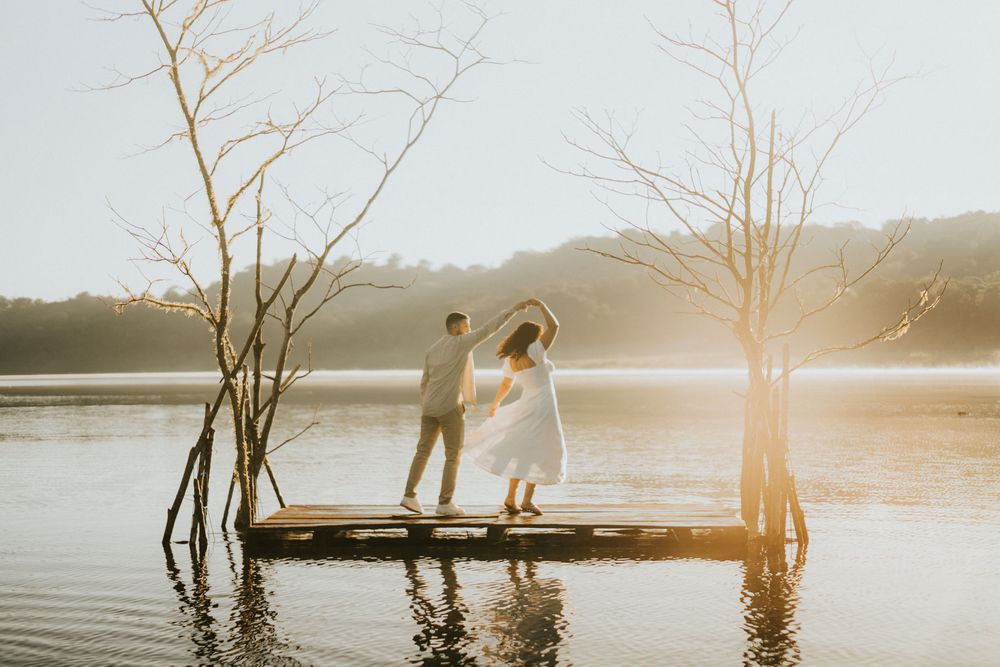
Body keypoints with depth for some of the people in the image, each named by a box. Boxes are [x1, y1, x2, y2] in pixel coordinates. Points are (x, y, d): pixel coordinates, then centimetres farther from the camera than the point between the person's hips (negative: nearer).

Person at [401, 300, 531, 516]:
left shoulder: (432, 350, 14)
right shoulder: (462, 343, -6)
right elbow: (490, 328, -9)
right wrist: (514, 308, -6)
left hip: (430, 408, 7)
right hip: (450, 408, -7)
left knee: (423, 451, 12)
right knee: (453, 455, -1)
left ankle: (409, 495, 8)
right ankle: (445, 502, -2)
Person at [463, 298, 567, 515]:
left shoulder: (510, 359, 3)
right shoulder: (534, 352, -16)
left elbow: (505, 385, 17)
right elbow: (554, 326, -18)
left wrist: (495, 404, 32)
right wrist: (540, 305, -7)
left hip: (527, 406, 7)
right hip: (543, 407, -7)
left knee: (522, 451, 15)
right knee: (538, 454, 2)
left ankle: (511, 499, 16)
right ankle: (527, 500, 2)